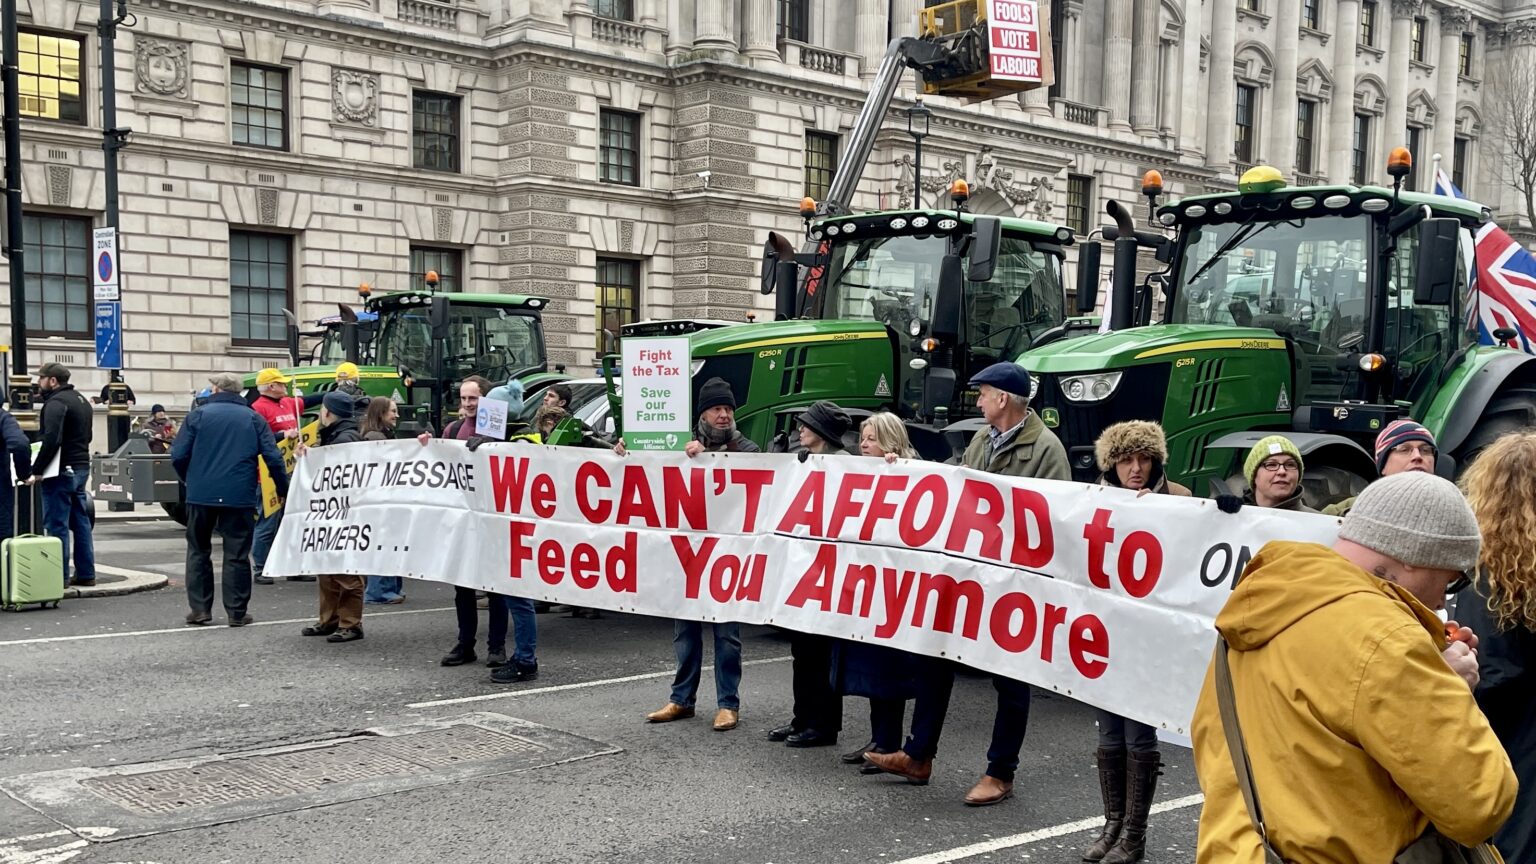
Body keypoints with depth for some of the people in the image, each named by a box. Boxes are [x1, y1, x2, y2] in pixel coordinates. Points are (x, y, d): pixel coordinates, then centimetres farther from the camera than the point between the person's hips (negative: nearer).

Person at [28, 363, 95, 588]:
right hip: (81, 468, 9)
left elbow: (52, 440, -23)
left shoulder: (56, 402, -14)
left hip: (62, 471, -9)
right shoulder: (81, 400, 17)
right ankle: (86, 573, 15)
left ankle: (60, 576, -3)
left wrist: (36, 471, -22)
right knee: (81, 522, 12)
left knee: (57, 525, -4)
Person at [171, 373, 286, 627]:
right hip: (240, 496, 0)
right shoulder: (253, 418, 5)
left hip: (201, 494, 0)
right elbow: (273, 458, -3)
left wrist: (190, 481, 14)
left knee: (198, 551, 13)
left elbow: (179, 456, -2)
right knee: (237, 554, 5)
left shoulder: (198, 415, 2)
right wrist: (284, 490, 6)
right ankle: (237, 612, 5)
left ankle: (199, 609, 11)